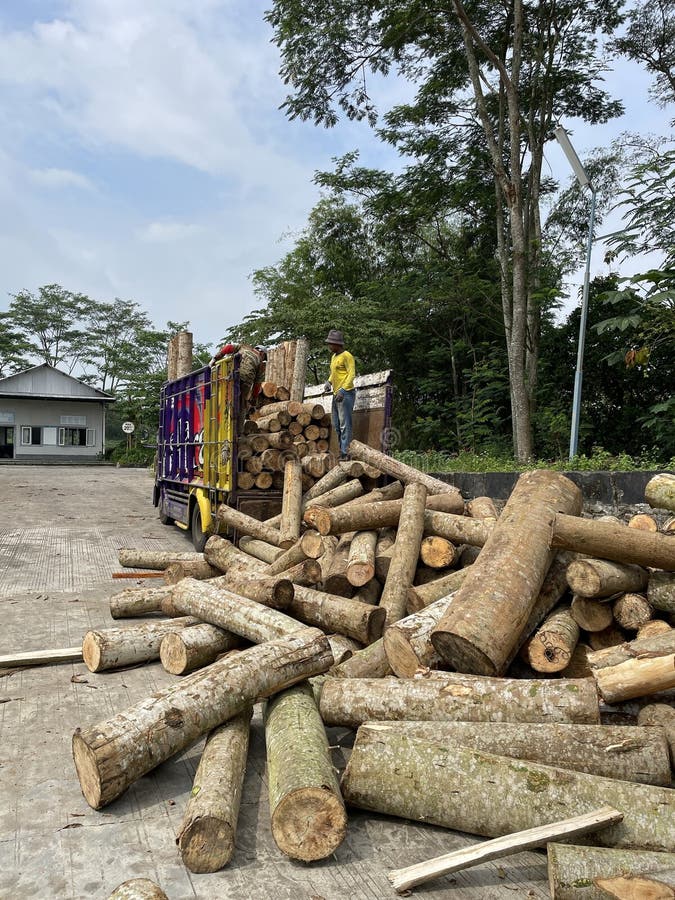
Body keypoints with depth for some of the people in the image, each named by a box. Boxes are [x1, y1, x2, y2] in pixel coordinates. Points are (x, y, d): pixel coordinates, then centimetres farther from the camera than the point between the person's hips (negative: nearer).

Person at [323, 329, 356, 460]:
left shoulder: (346, 356, -10)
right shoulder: (333, 356, 18)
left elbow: (351, 374, -17)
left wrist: (343, 390, -26)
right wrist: (328, 382, 7)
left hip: (346, 394, -10)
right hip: (336, 394, 10)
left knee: (345, 424, -11)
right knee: (337, 425, 9)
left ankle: (345, 452, -12)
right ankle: (342, 451, 13)